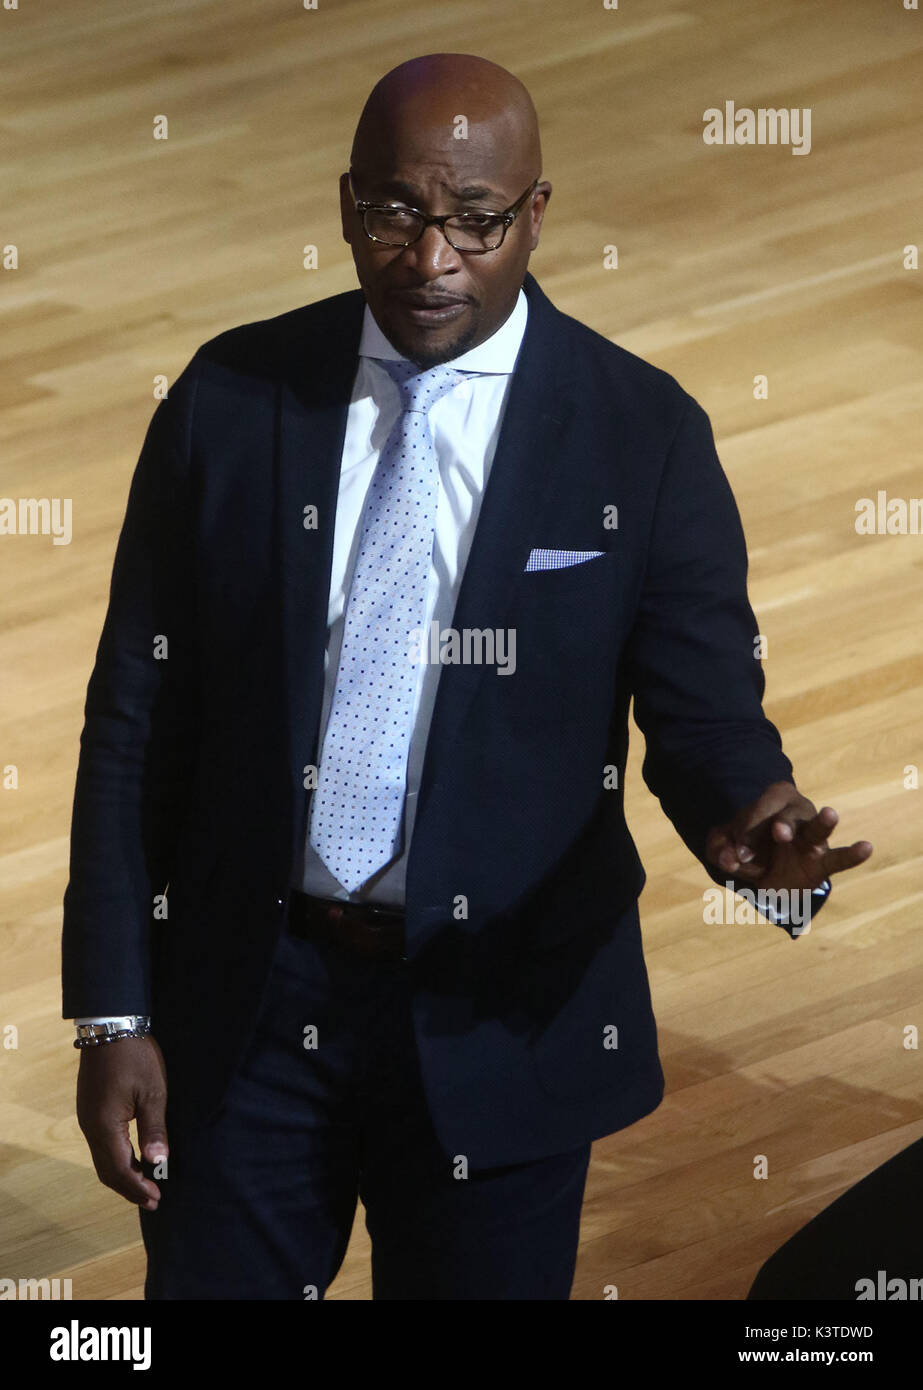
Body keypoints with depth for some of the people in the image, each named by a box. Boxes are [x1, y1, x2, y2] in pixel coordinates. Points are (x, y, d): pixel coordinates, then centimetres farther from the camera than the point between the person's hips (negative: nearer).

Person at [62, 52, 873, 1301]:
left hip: (499, 1015, -1)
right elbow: (136, 715, 2)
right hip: (242, 1006, 1)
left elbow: (706, 711, -7)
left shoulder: (641, 434, -4)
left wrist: (753, 823, -32)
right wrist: (113, 1012, -3)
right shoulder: (230, 399, 0)